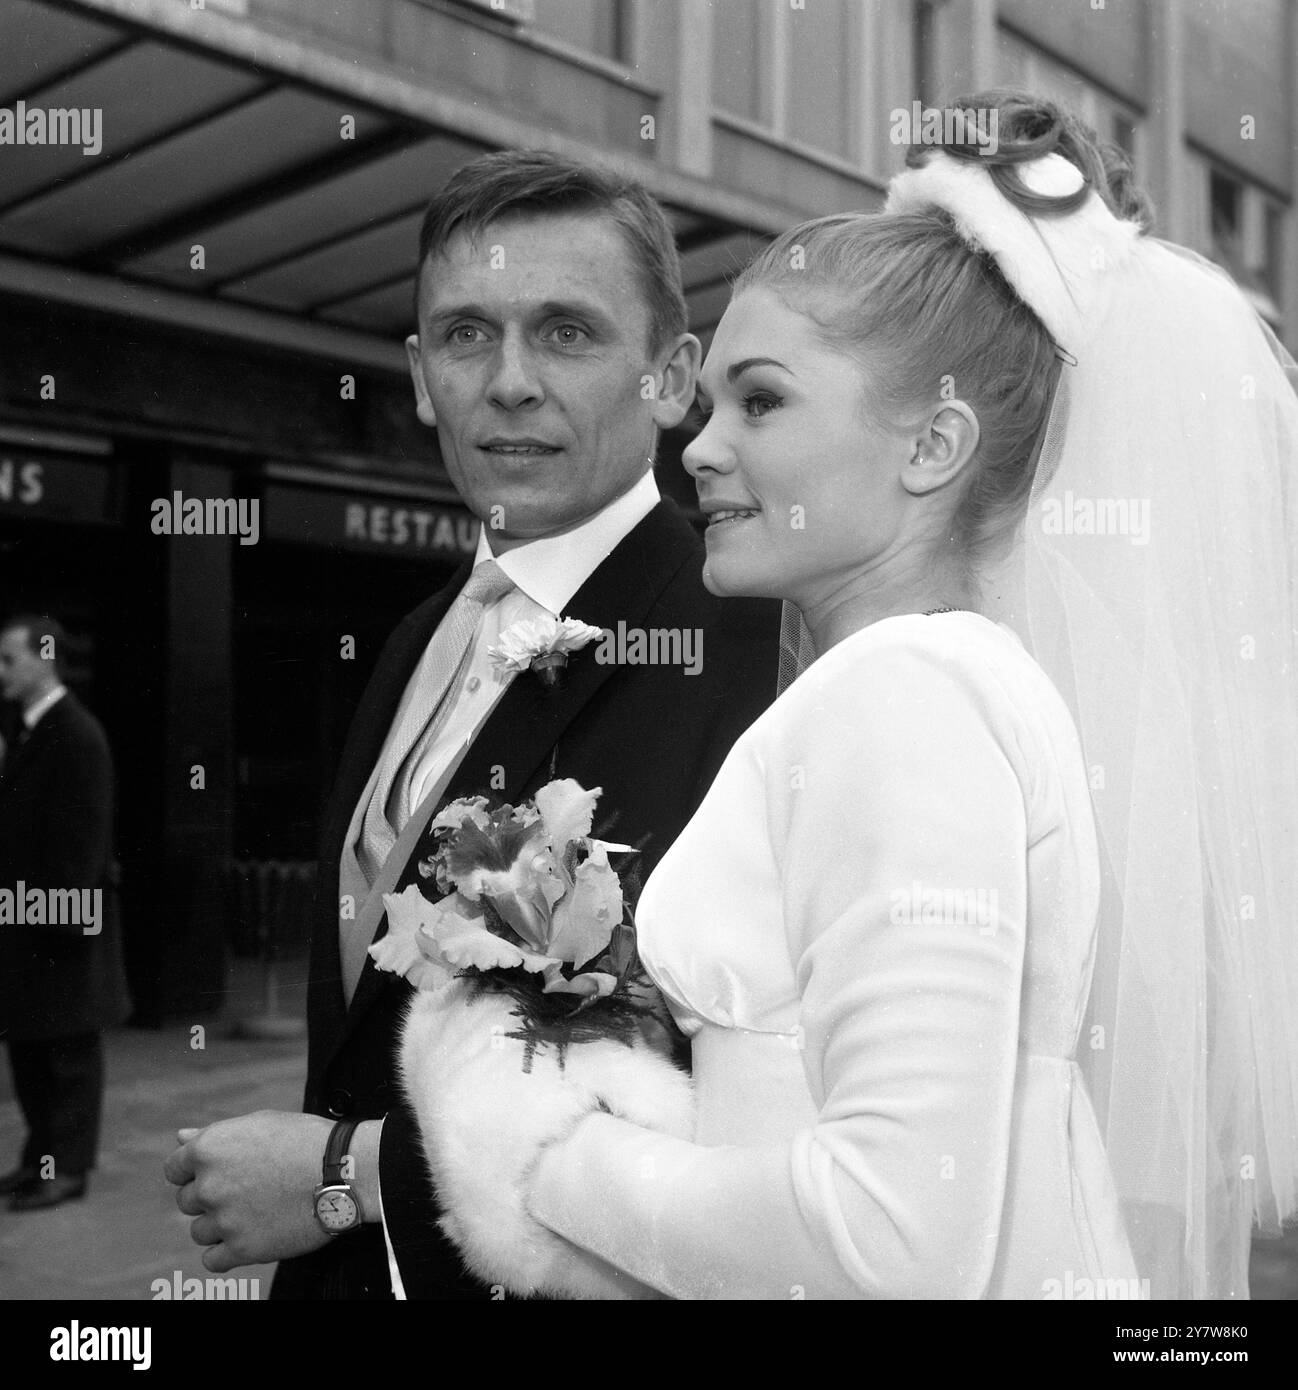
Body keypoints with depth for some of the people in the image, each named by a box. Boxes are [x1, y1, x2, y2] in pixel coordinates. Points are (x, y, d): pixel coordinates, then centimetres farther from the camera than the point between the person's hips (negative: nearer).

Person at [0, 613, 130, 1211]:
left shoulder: (78, 735, -14)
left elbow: (84, 836, -18)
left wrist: (63, 915, -20)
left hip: (63, 918, -9)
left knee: (69, 1050, 1)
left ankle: (68, 1167, 10)